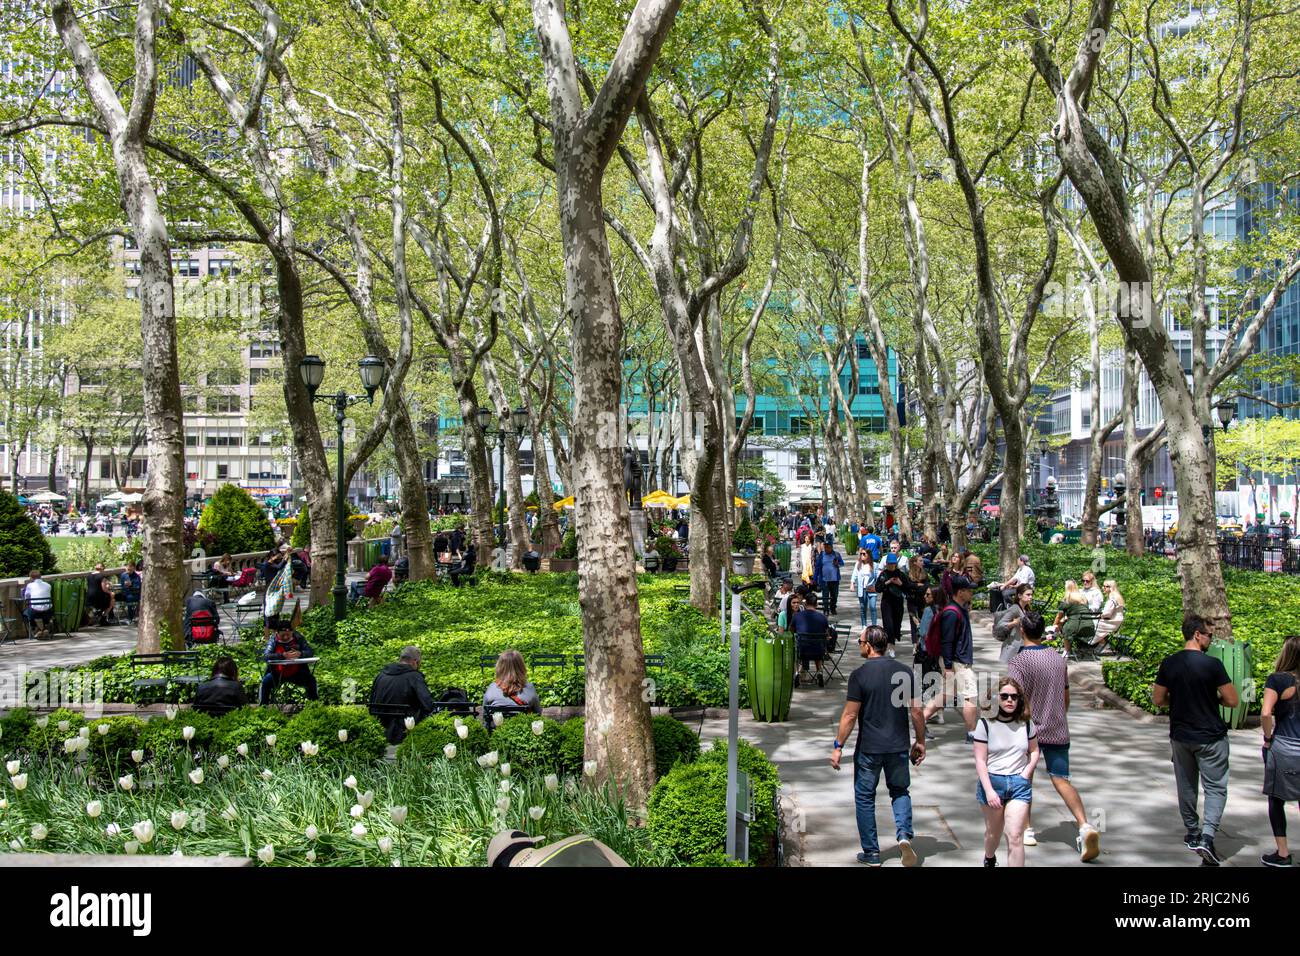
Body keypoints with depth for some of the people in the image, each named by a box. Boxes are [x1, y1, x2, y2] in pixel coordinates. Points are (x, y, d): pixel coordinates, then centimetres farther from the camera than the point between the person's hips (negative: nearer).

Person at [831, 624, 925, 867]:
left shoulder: (859, 675, -12)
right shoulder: (905, 672, -1)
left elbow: (850, 715, -11)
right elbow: (916, 711, 2)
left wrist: (838, 747, -4)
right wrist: (920, 742, 14)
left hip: (868, 749, -3)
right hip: (899, 746, 3)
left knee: (865, 797, 11)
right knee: (900, 791, 20)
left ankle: (871, 853, 15)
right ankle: (904, 835, -4)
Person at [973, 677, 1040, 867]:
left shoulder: (1026, 723, 2)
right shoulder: (986, 724, -8)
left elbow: (1034, 750, 16)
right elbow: (980, 760, -9)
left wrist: (1026, 773, -1)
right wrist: (989, 791, -16)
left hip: (1019, 784, 1)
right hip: (992, 781, -1)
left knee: (1015, 837, -10)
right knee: (994, 833, 17)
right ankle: (989, 859, 48)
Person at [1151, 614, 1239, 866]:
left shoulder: (1168, 664, -2)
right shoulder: (1212, 664, -16)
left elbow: (1158, 700, 3)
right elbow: (1232, 701, -11)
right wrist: (1213, 697, 8)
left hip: (1180, 736, 4)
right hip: (1210, 737, -4)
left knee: (1186, 785, 18)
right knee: (1216, 788, 2)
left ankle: (1192, 833, 27)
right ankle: (1207, 837, -14)